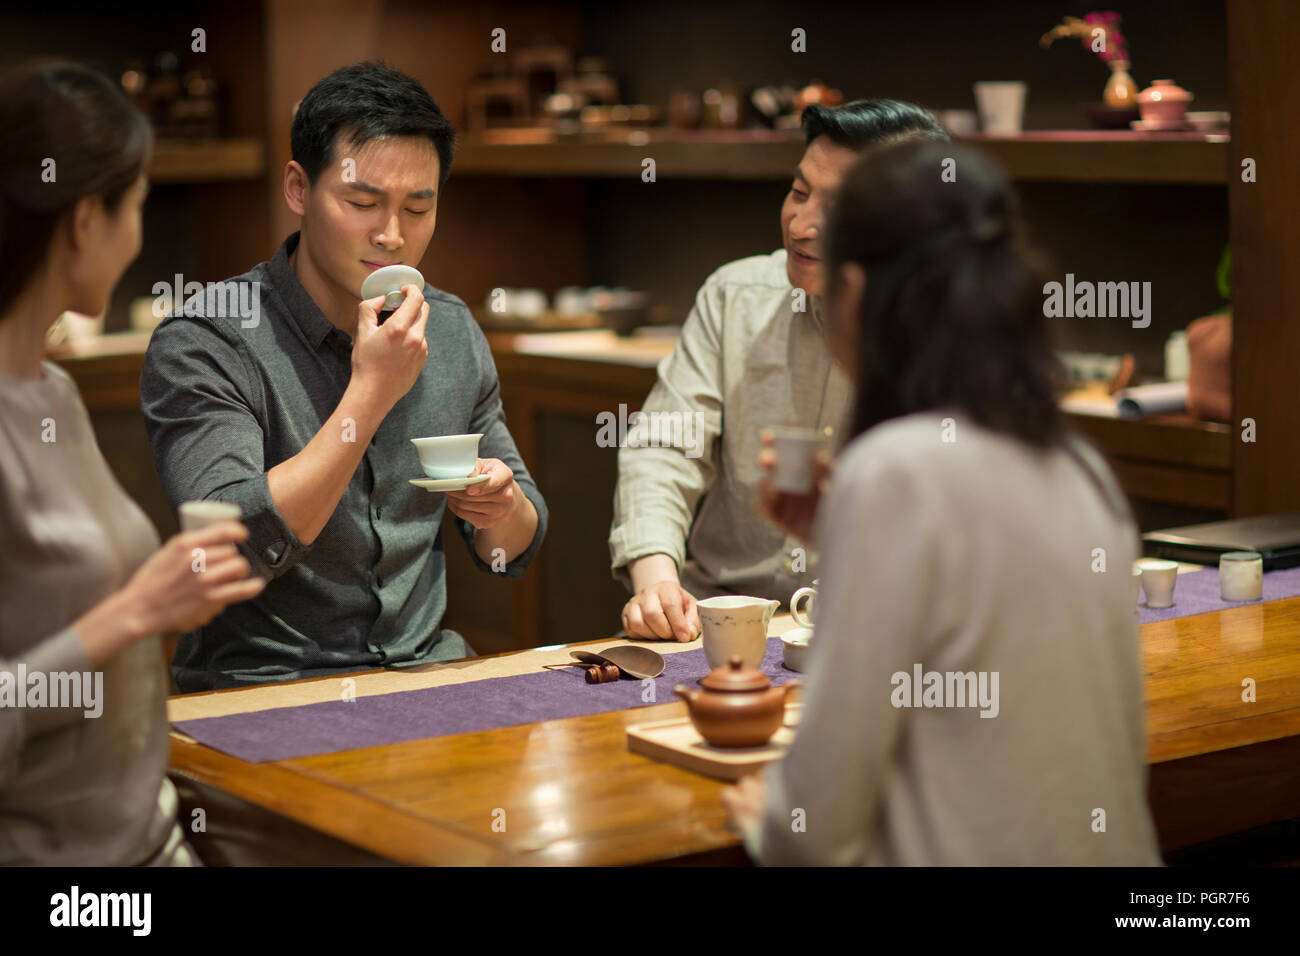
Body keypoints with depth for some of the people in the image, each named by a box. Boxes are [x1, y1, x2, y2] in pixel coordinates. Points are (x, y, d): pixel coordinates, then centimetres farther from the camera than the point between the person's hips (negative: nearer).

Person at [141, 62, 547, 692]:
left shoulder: (453, 332, 8)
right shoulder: (203, 341, -10)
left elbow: (512, 553, 16)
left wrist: (501, 509, -9)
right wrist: (371, 393, -23)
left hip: (424, 669, 5)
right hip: (259, 686, -5)